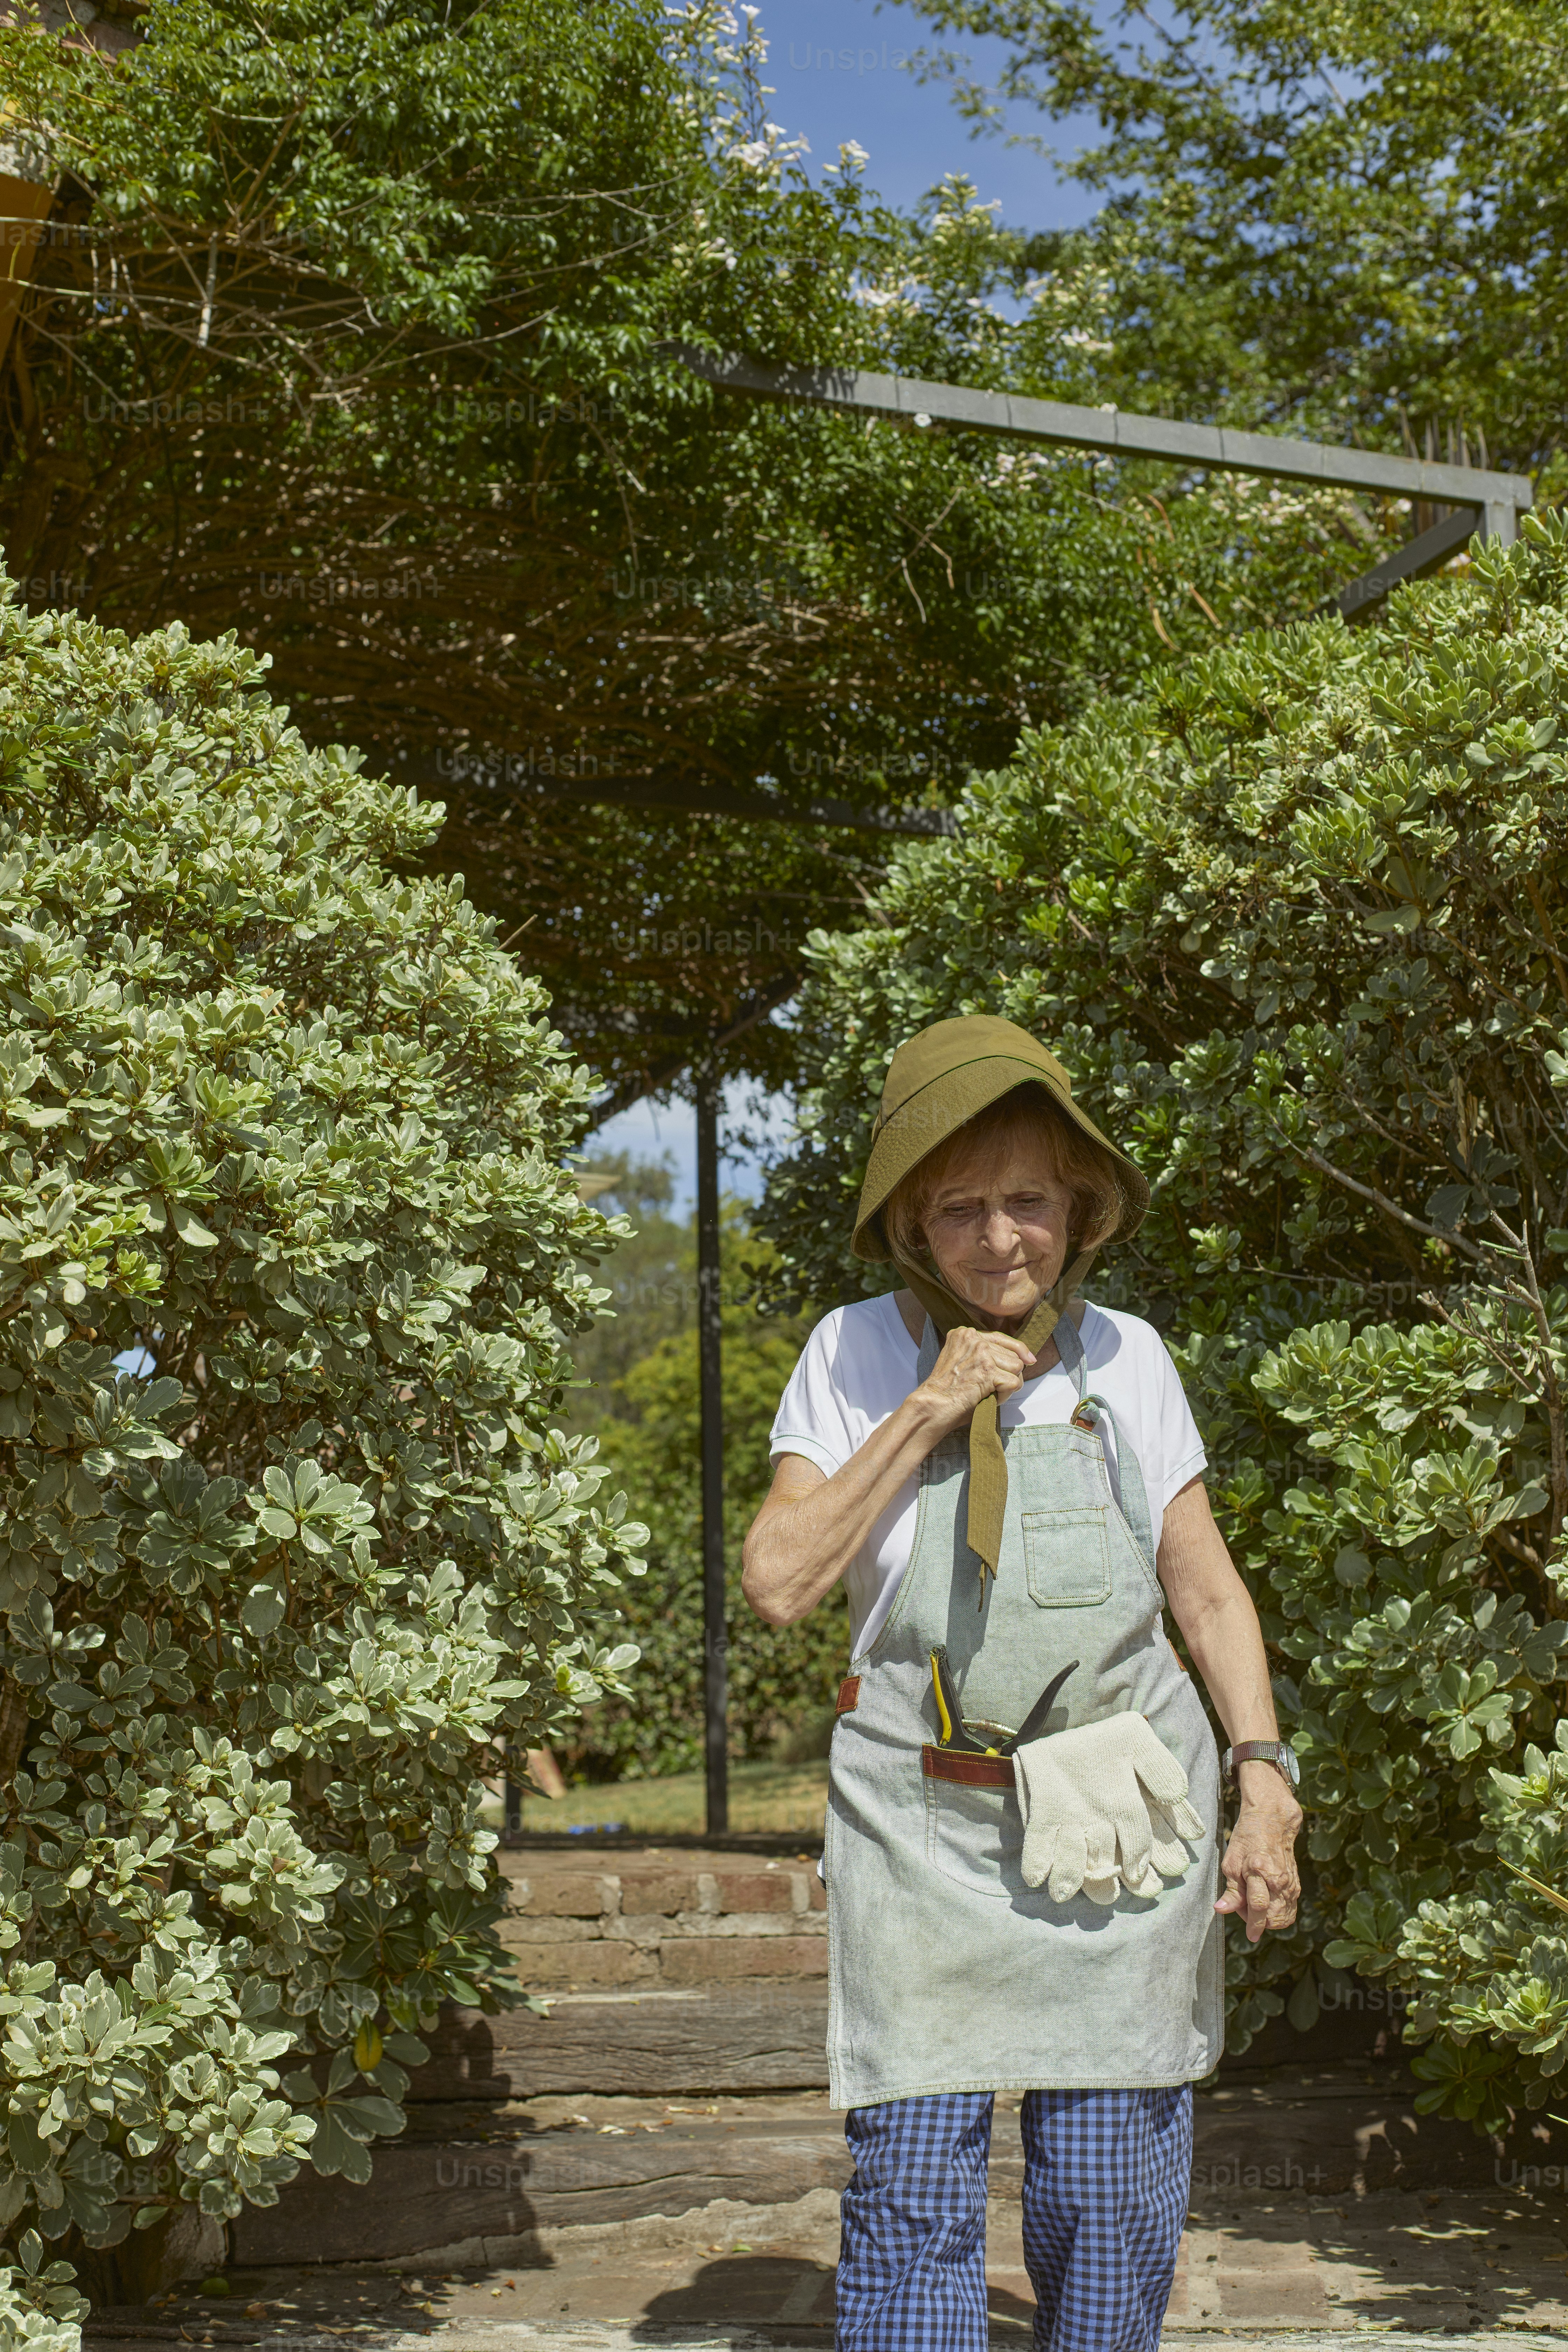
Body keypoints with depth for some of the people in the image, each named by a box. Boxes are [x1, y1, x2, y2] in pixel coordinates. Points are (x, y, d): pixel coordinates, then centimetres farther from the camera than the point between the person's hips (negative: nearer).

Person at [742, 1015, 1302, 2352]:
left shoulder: (1127, 1357, 2)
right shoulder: (855, 1356, -1)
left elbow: (1208, 1590, 8)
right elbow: (781, 1583, -10)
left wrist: (1267, 1783, -2)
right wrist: (926, 1410, -13)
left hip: (1121, 1826, 1)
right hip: (923, 1826, -1)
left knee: (1113, 2192, 5)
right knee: (913, 2189, -3)